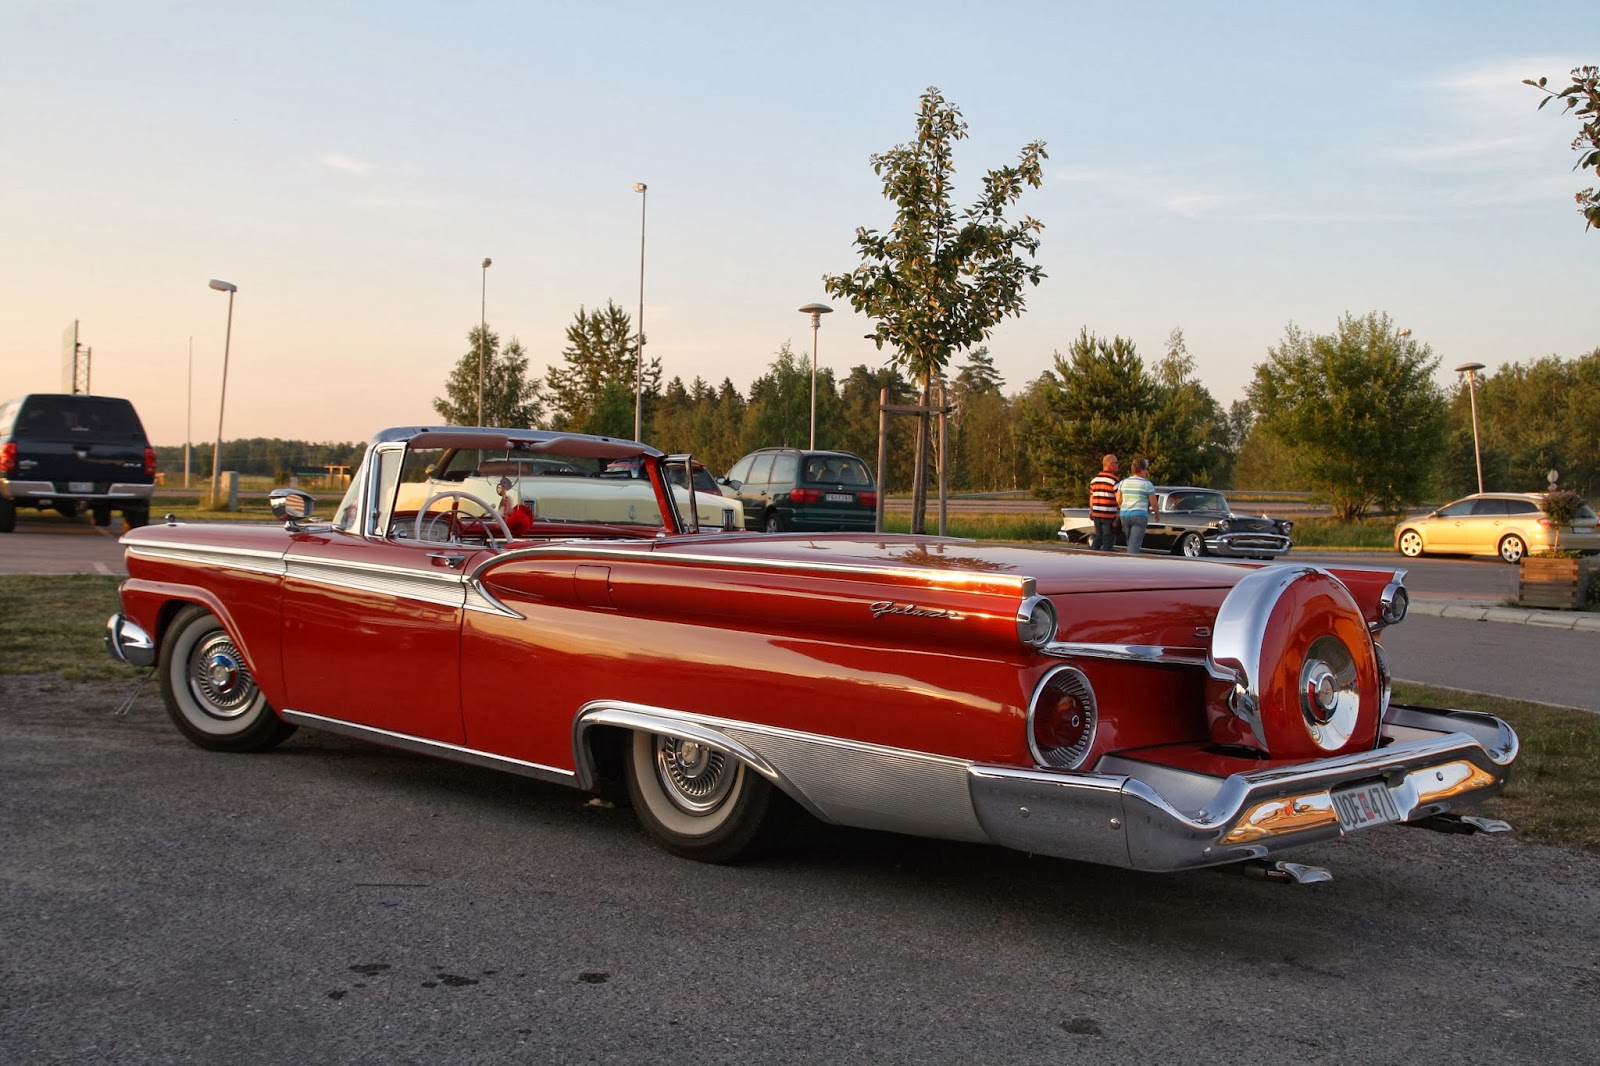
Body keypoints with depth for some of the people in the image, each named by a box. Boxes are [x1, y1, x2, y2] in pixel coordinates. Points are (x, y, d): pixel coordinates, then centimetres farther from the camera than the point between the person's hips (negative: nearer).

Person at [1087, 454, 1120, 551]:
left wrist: (1091, 511, 26)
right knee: (1108, 540, 0)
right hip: (1109, 515, -6)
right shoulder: (1114, 479, -11)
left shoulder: (1095, 479, 10)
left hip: (1096, 514, 6)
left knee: (1098, 537, 18)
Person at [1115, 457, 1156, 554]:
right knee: (1134, 546, -8)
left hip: (1124, 516, 5)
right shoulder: (1147, 484, -6)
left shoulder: (1123, 482, 7)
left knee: (1131, 543, 19)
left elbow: (1118, 500, 9)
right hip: (1139, 516, -5)